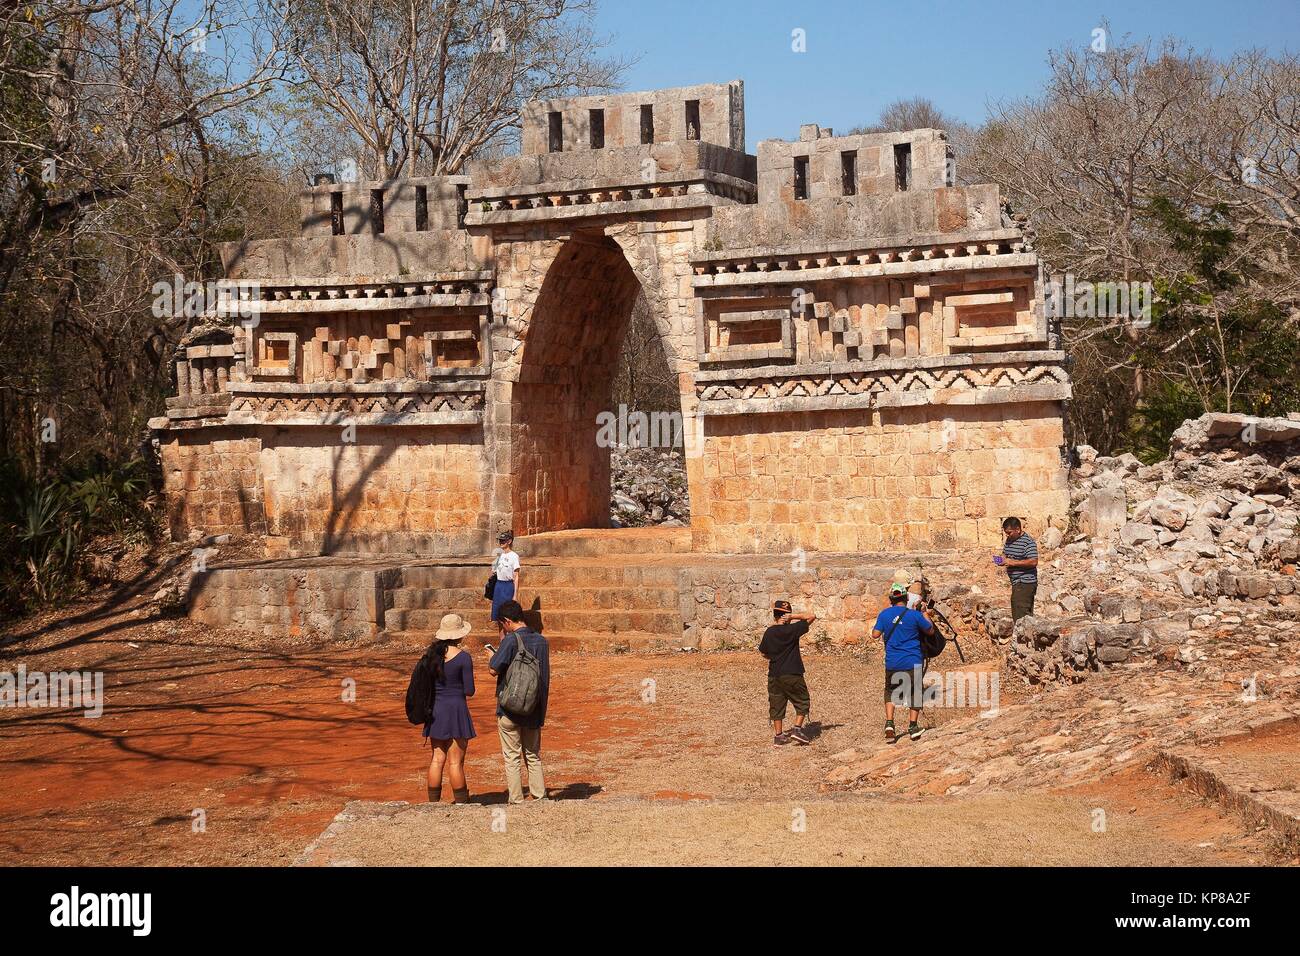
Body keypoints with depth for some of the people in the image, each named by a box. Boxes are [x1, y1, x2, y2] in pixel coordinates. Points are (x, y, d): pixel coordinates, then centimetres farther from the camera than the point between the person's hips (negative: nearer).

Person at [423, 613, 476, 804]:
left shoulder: (432, 653, 2)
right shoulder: (463, 657, -13)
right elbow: (469, 692, -12)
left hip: (435, 709, 5)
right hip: (456, 709, -5)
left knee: (437, 759, 11)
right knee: (456, 761, 0)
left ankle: (433, 802, 14)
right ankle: (461, 802, 7)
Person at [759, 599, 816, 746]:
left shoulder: (769, 633, 2)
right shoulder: (792, 629, -10)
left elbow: (763, 652, 12)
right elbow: (812, 617, -3)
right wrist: (794, 616, -6)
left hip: (774, 675, 4)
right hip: (792, 674, -4)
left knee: (776, 705, 10)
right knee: (802, 702, 10)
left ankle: (778, 736, 11)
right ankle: (797, 729, -2)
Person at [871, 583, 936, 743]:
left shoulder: (884, 614, -3)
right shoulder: (914, 615, -9)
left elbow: (875, 634, -1)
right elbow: (930, 630, 4)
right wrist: (924, 612, 16)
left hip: (892, 662, 2)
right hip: (913, 662, -2)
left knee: (890, 693, 19)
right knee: (915, 693, 14)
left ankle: (889, 724, 4)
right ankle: (913, 727, 11)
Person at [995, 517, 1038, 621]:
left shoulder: (1028, 542, -14)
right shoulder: (1009, 540, 13)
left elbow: (1033, 562, -22)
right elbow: (1005, 554, 27)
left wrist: (1013, 562, -22)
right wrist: (1001, 559, 2)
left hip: (1025, 584, -9)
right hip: (1017, 583, 9)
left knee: (1019, 615, -14)